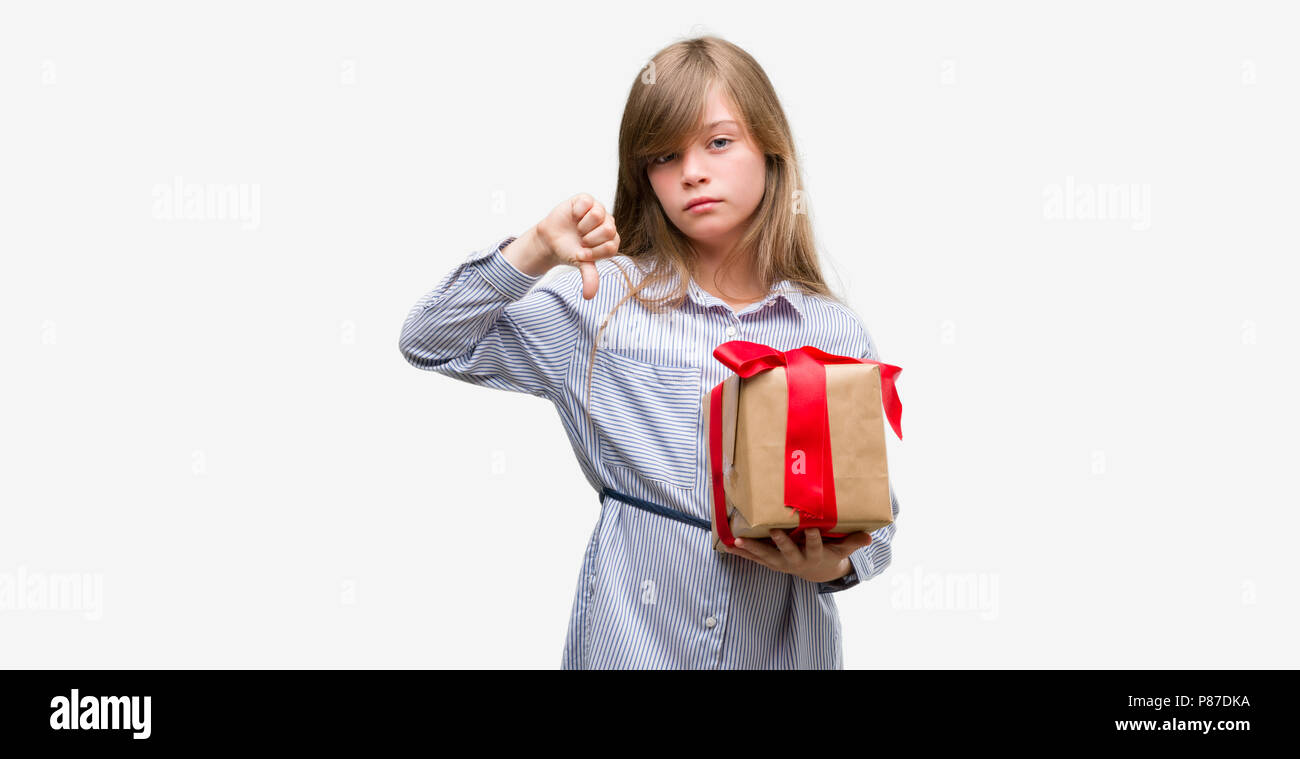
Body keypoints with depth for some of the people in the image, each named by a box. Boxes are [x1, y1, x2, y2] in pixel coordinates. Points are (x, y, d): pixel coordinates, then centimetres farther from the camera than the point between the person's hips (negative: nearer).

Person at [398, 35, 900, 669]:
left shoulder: (836, 334, 0)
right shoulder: (605, 301, -2)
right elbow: (431, 343, -2)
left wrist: (835, 564, -17)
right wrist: (536, 251, -12)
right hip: (631, 634, 0)